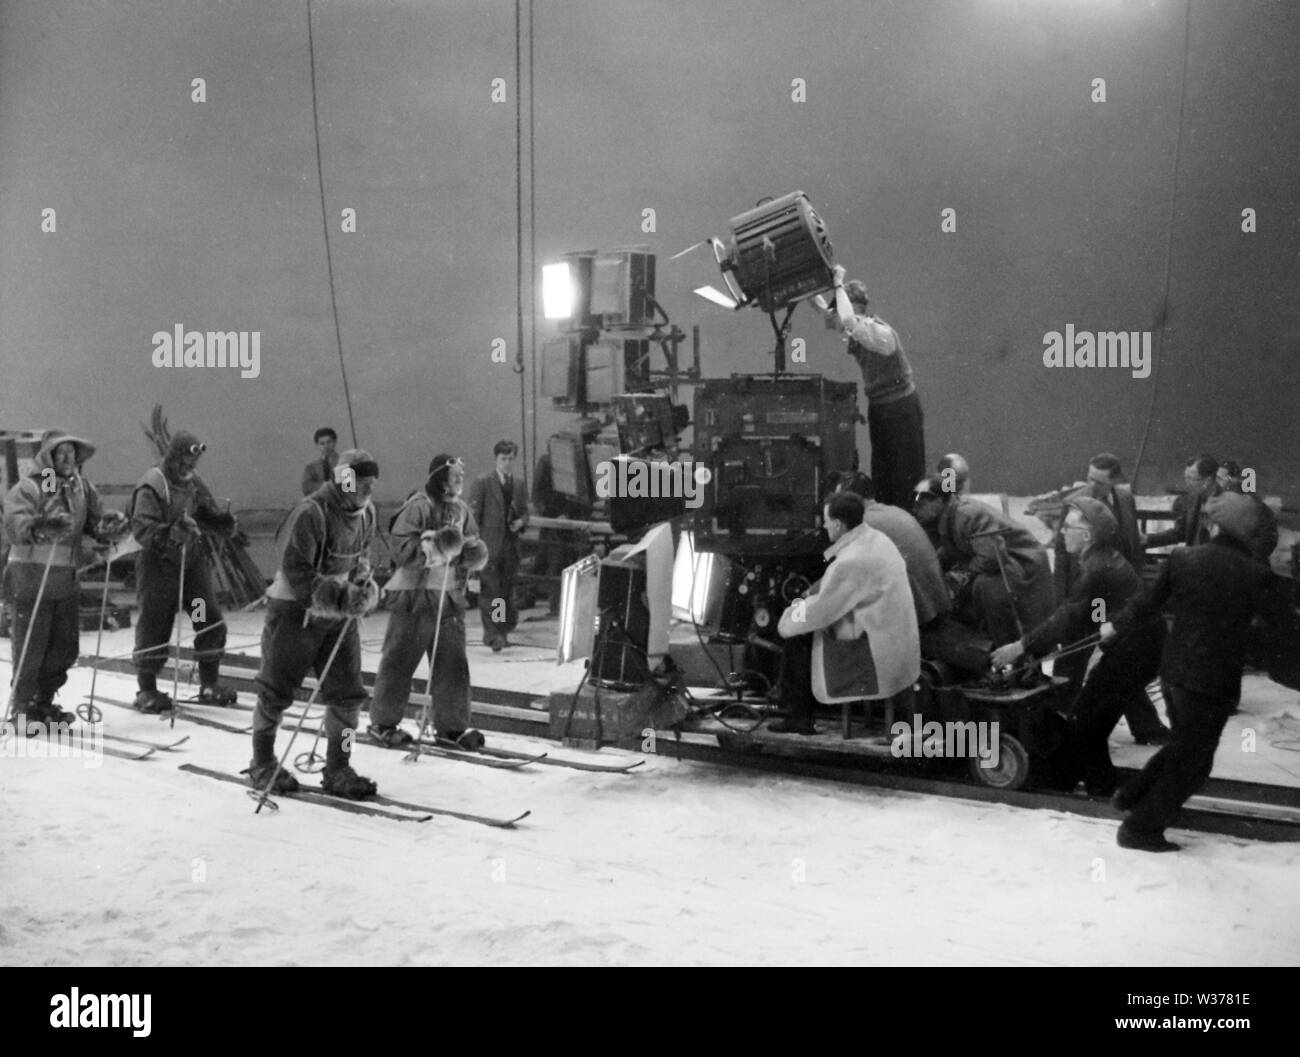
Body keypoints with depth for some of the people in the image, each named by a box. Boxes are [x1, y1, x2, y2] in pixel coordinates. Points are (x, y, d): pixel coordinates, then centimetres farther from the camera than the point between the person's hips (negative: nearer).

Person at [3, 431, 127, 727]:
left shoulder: (82, 487, 10)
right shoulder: (28, 488, -9)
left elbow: (96, 519, 14)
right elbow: (15, 525, -21)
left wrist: (108, 524, -9)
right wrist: (41, 527, -41)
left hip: (66, 579, 6)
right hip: (31, 577, -6)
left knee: (66, 647, 12)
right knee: (30, 648, -2)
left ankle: (43, 703, 28)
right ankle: (23, 709, 10)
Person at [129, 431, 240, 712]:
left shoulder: (193, 482, 8)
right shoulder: (152, 486, -16)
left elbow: (207, 514, 18)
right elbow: (142, 529, -24)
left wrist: (224, 521, -3)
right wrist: (172, 531, -39)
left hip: (193, 558, 7)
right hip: (159, 562, -7)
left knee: (212, 622, 6)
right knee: (154, 626, 1)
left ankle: (210, 685, 18)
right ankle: (147, 690, 15)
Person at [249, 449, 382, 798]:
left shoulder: (366, 512, 1)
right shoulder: (311, 513, -23)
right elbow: (295, 572, -24)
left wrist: (364, 584, -2)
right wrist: (341, 597, -28)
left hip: (340, 614, 7)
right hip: (296, 611, -6)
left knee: (348, 693, 3)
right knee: (276, 691, 7)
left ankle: (337, 770, 14)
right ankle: (262, 765, 25)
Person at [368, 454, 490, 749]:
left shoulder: (461, 510, 11)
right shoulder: (417, 507, -10)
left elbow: (473, 541, 20)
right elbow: (400, 548, -16)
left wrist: (473, 552, -2)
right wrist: (432, 546, -25)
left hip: (451, 595, 7)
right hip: (414, 594, -6)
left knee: (453, 662, 6)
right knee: (400, 659, 2)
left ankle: (451, 725, 15)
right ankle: (382, 722, 14)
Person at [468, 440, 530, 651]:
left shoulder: (519, 486, 14)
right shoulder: (482, 483, -1)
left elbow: (524, 512, 21)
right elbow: (474, 514, -3)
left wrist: (521, 522, -2)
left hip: (510, 545, 5)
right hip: (489, 544, -5)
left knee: (507, 591, 8)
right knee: (490, 590, -8)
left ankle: (502, 632, 19)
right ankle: (492, 635, -8)